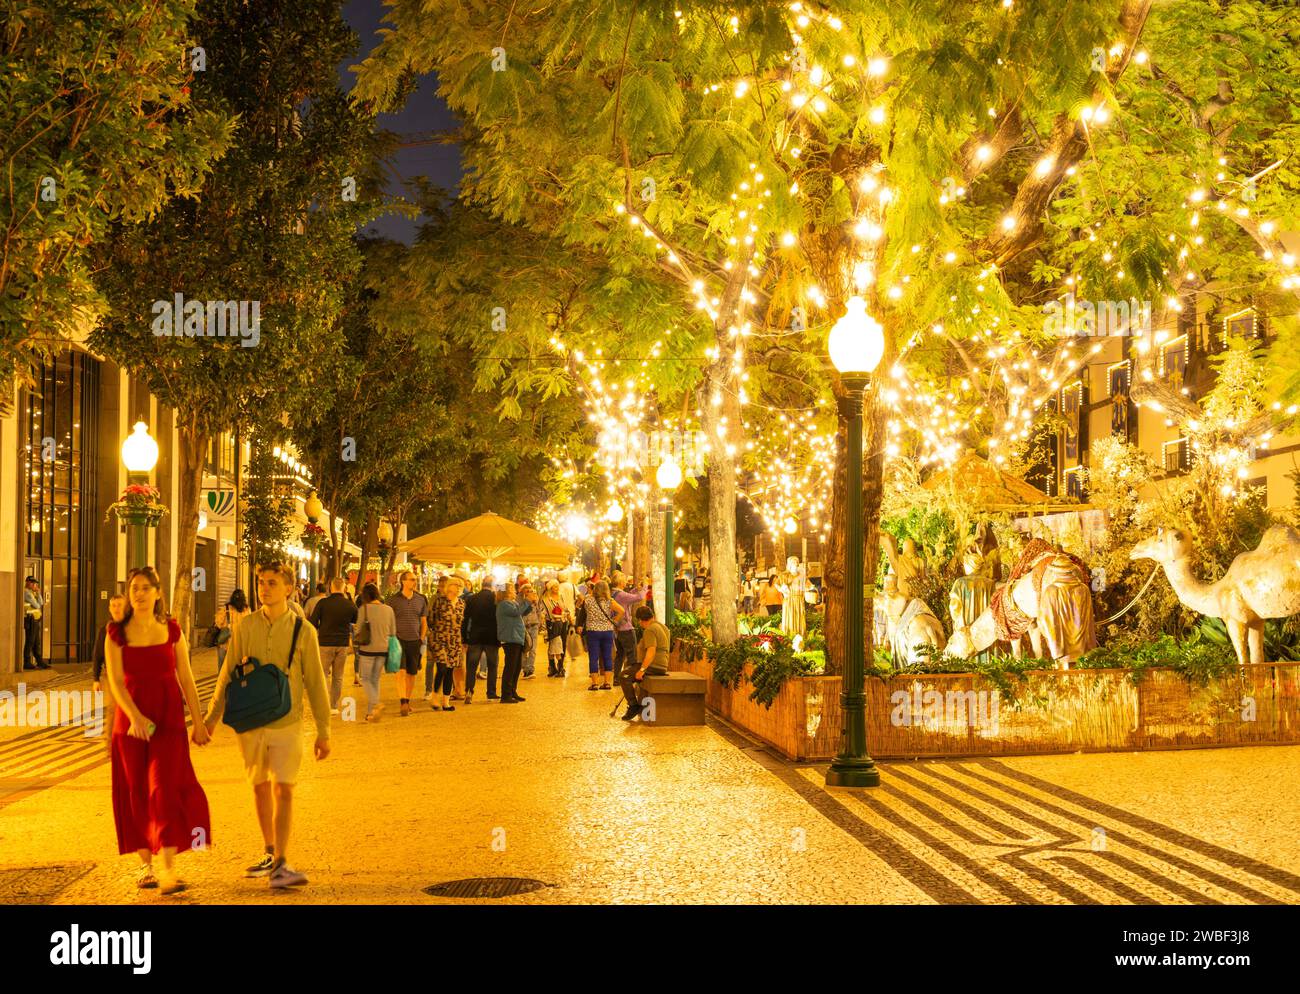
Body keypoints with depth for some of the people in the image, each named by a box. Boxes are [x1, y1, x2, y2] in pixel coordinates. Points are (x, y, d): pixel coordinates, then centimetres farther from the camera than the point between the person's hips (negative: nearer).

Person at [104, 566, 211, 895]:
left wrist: (198, 721, 5)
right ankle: (145, 864, 17)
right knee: (136, 792, 5)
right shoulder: (117, 633, 0)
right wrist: (135, 717, -23)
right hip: (131, 718, 1)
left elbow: (186, 679, 6)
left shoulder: (172, 630, 3)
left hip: (169, 718, -1)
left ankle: (169, 869, -14)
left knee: (165, 787, -10)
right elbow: (115, 681, -8)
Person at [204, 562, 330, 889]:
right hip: (250, 723, 3)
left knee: (283, 791, -9)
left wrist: (323, 731, -2)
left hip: (287, 724, -2)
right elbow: (228, 675, 7)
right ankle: (271, 854, 30)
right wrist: (211, 718, 7)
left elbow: (315, 682, -2)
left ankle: (280, 866, -9)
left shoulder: (303, 630, -6)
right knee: (261, 788, 14)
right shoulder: (246, 626, -1)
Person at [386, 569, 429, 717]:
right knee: (401, 671, -14)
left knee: (412, 673, 8)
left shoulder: (421, 599, 7)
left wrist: (422, 639, 6)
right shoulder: (393, 600, -2)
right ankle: (403, 702, -17)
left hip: (415, 641, 3)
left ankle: (408, 701, 20)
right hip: (399, 640, -3)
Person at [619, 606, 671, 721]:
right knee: (628, 664, 29)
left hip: (653, 667, -11)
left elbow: (651, 652, -27)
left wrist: (642, 669, -27)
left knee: (624, 676, -17)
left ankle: (634, 706, -16)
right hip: (661, 665, 11)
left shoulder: (650, 630, -16)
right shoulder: (662, 627, 15)